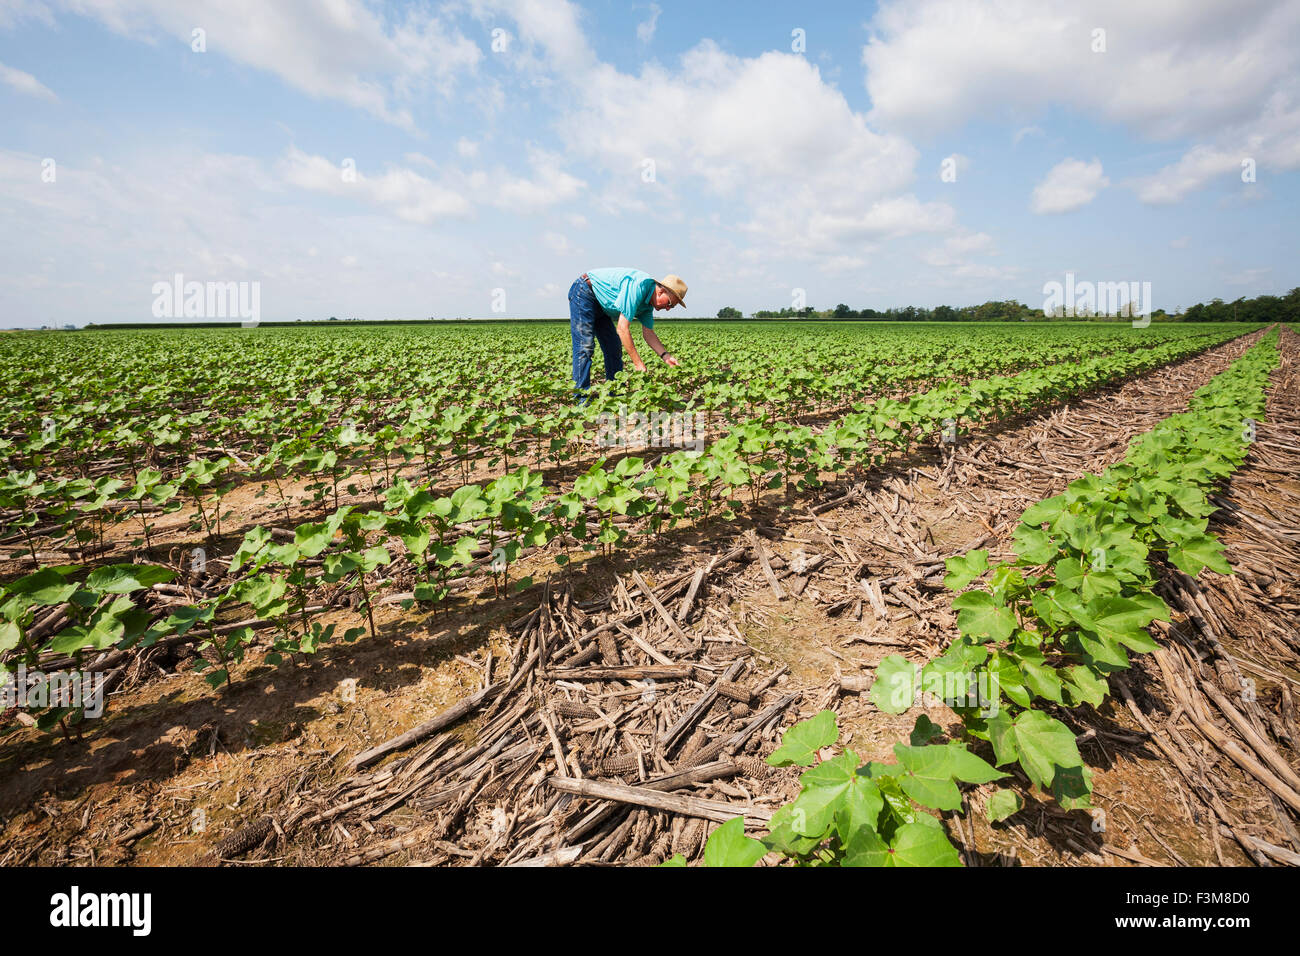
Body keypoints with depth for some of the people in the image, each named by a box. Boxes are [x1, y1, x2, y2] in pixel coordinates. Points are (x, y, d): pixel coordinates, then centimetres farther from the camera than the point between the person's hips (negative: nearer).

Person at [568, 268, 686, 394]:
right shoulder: (638, 286, -31)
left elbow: (648, 333, 6)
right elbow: (622, 328, -33)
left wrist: (665, 356, -8)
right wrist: (637, 362, -29)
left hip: (600, 306, 10)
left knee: (614, 347, 6)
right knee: (585, 346, -18)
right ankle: (582, 400, -19)